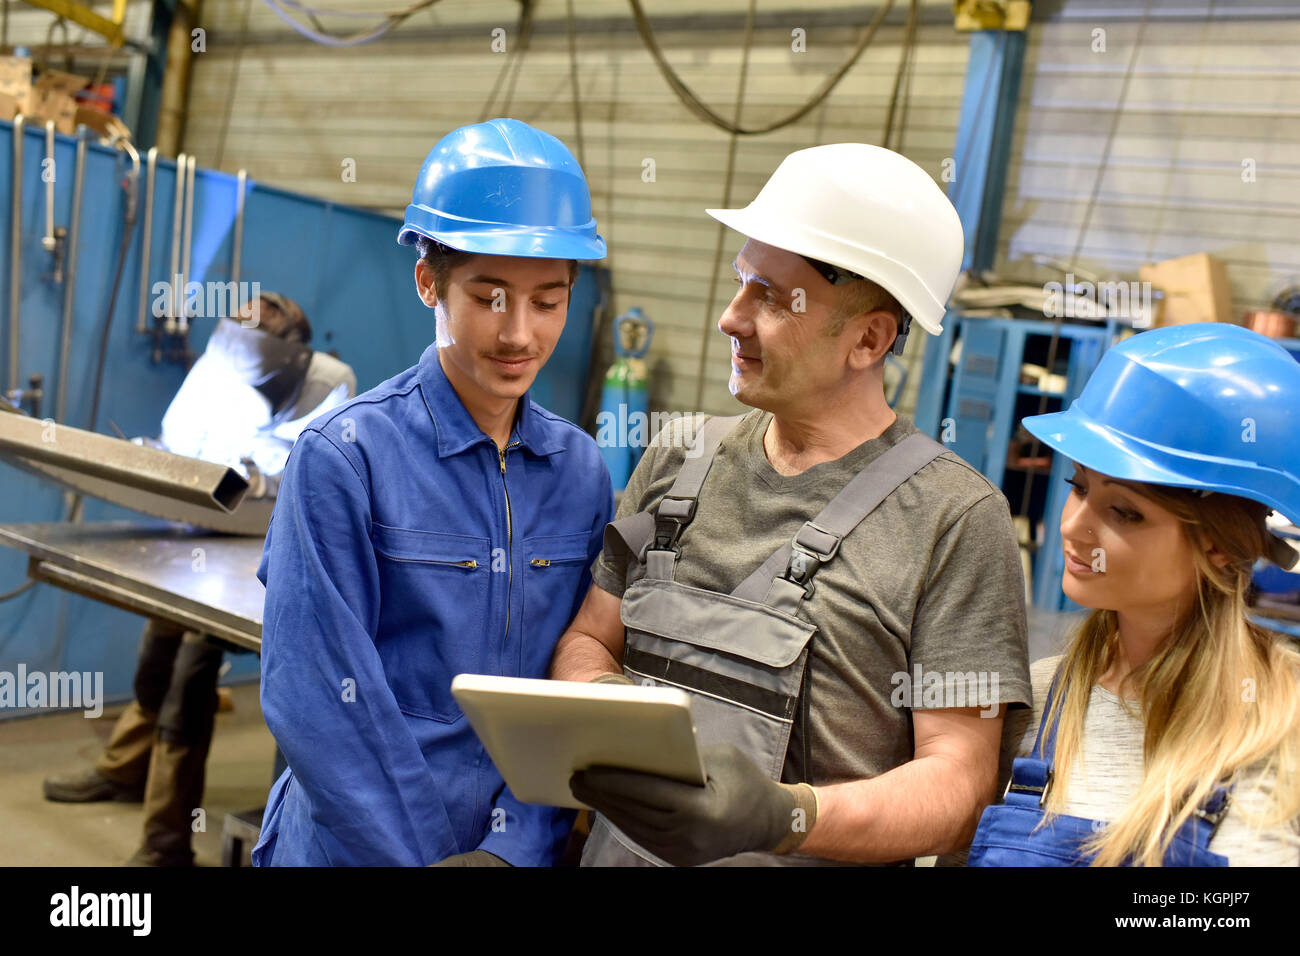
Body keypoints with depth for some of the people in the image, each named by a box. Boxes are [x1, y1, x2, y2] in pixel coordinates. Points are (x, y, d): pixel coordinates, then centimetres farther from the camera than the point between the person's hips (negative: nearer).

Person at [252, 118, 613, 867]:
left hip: (527, 850, 4)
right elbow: (315, 703, -18)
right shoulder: (344, 456, -15)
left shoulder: (580, 470, -3)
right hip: (361, 843, -3)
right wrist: (423, 855, -17)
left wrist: (516, 849, -11)